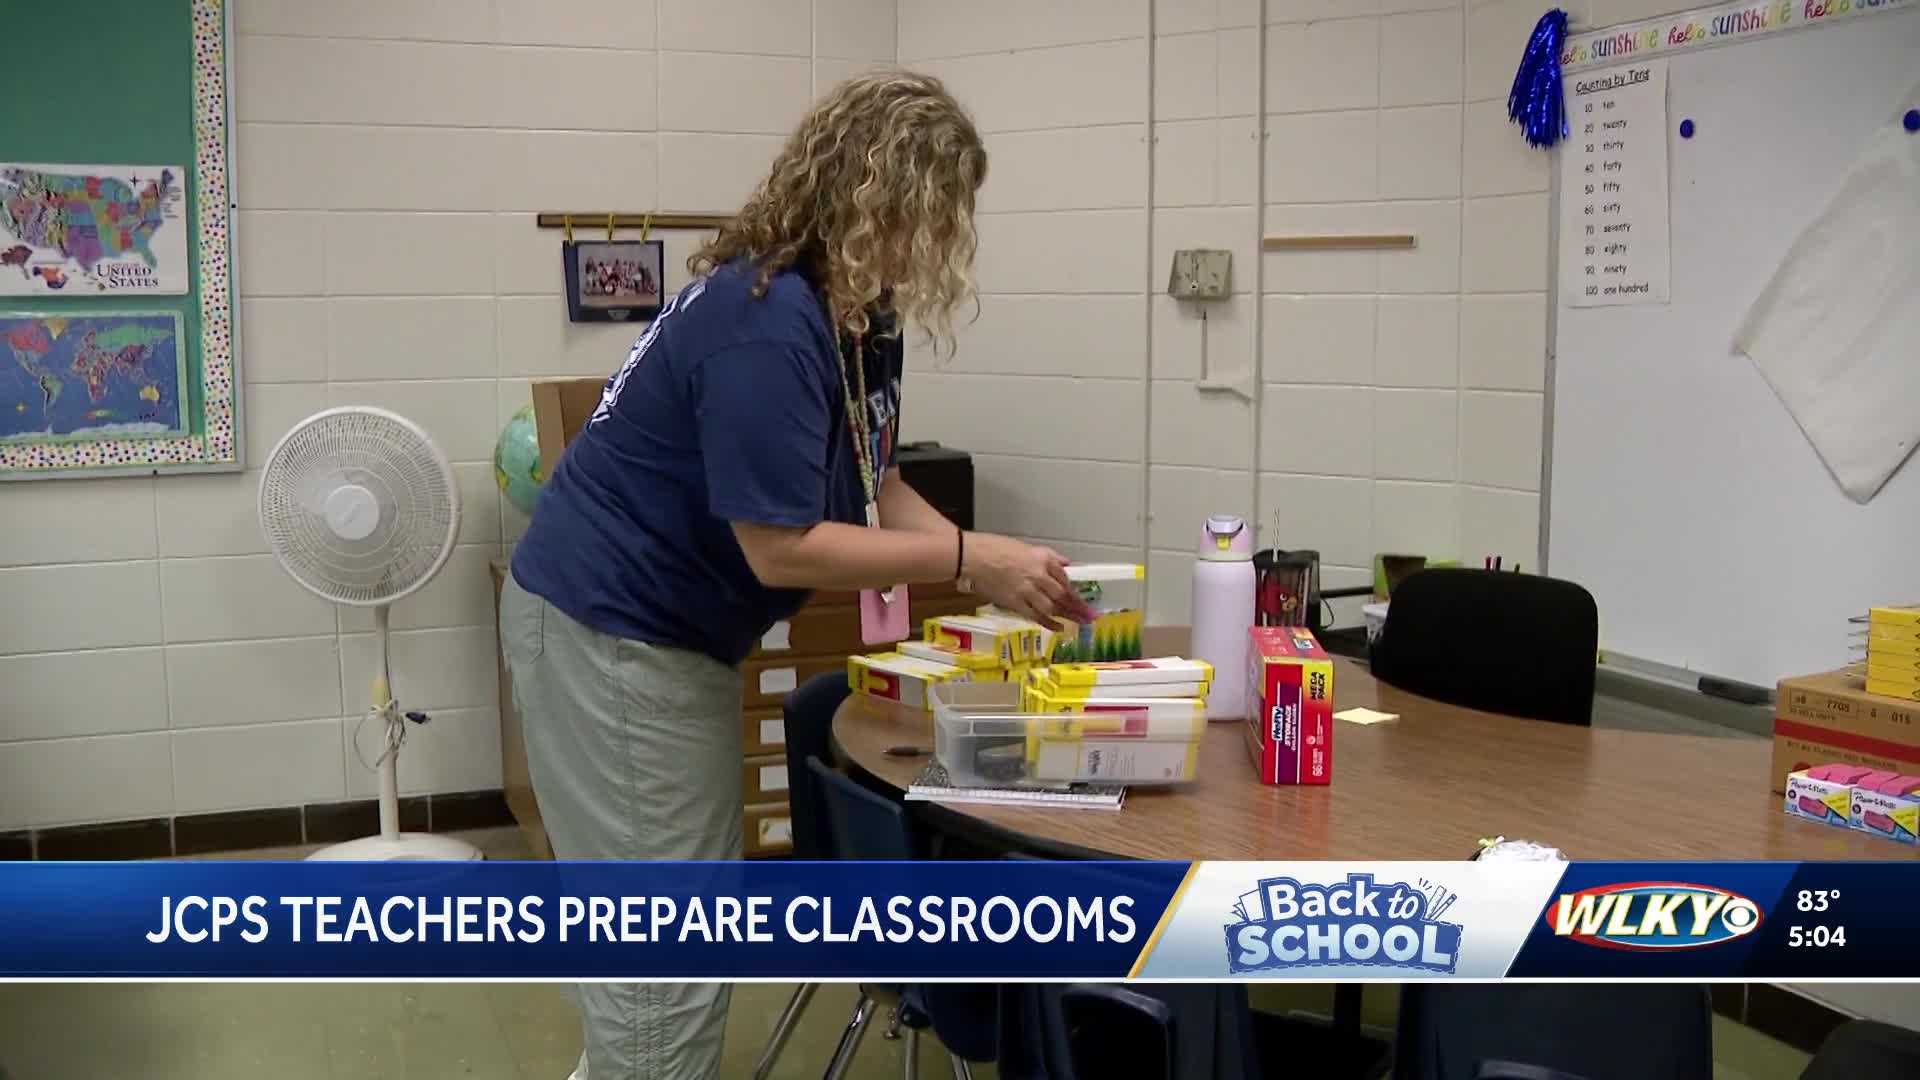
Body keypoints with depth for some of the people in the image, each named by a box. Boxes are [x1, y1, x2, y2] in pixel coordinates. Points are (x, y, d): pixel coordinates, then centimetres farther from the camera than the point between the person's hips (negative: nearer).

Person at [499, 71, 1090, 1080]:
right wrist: (970, 562, -20)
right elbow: (782, 547, -25)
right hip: (608, 629, -10)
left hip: (668, 625, 10)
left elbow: (872, 485, 10)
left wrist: (992, 561, -5)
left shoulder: (860, 311, 4)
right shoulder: (769, 325, -26)